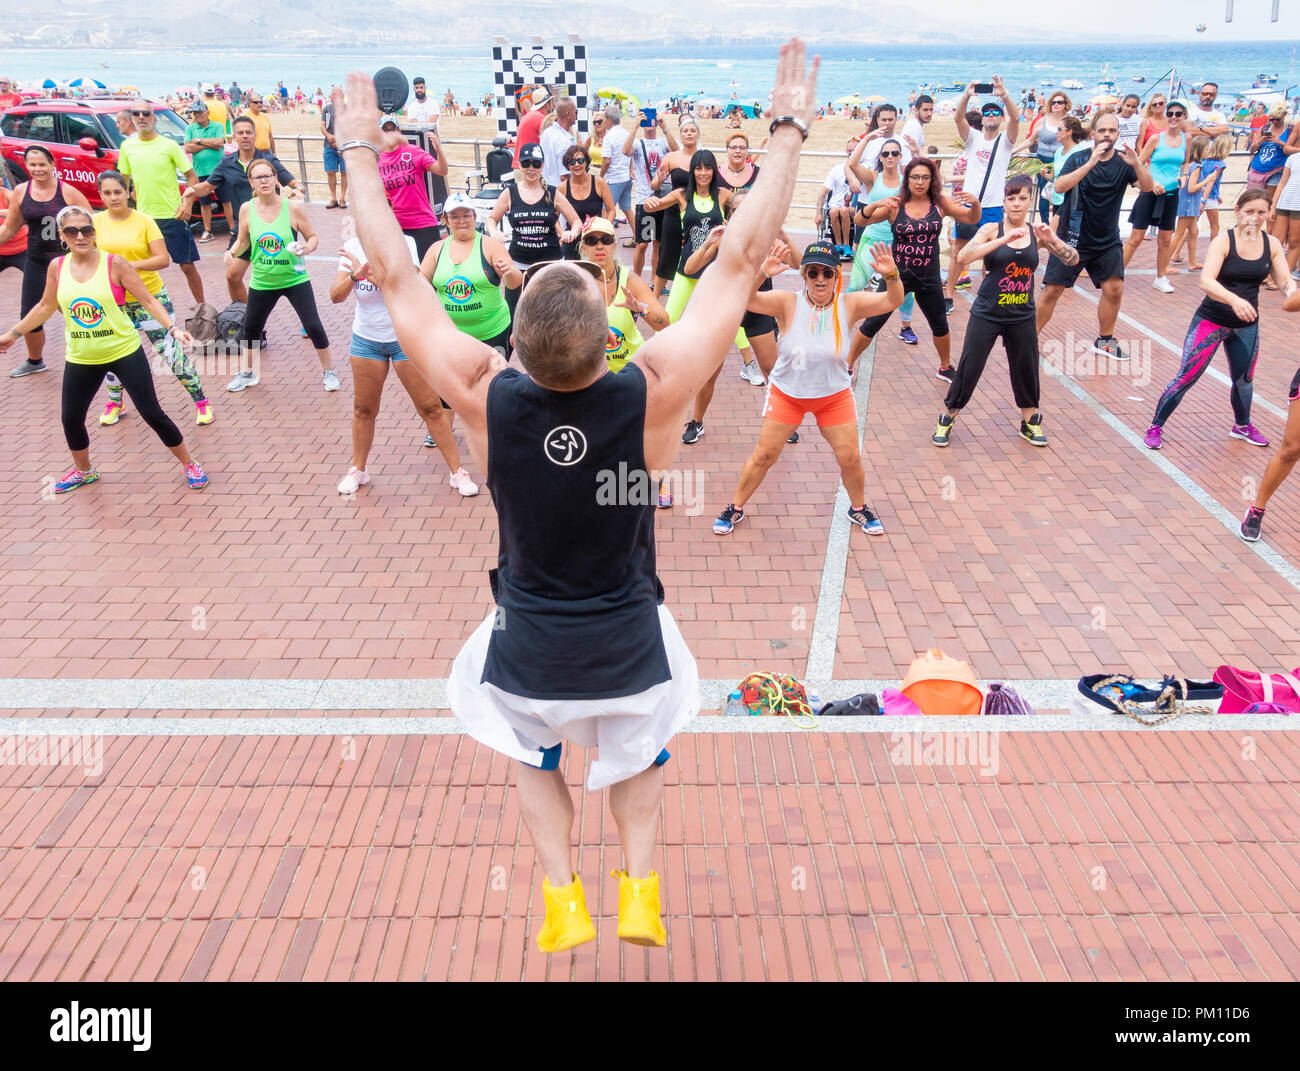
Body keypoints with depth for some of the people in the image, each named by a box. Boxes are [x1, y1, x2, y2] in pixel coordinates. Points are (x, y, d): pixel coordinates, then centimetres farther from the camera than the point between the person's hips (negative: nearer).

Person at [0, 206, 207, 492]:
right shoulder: (57, 267, 1)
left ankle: (190, 464, 13)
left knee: (152, 413, -3)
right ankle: (83, 471, 35)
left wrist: (173, 329, -24)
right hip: (80, 359, 4)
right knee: (71, 418, 9)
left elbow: (148, 301, -10)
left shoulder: (114, 264, -10)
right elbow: (46, 307, 15)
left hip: (125, 353, -4)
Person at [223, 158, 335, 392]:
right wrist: (232, 252, -10)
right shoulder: (247, 209, -4)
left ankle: (329, 372, 16)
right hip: (262, 282, 3)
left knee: (314, 327, -4)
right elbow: (243, 241, 10)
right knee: (250, 329, 13)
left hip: (295, 279, -3)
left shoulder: (292, 207, -11)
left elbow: (313, 236, -3)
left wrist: (307, 248, -24)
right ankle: (247, 373, 35)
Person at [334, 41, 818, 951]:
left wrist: (359, 147, 2)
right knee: (640, 750, 33)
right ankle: (641, 885, 24)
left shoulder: (485, 395, -22)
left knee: (538, 753, 33)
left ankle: (562, 893, 23)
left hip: (529, 646, 1)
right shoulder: (653, 391, -24)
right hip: (630, 642, 0)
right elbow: (742, 258, -16)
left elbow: (393, 276, -10)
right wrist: (790, 129, -7)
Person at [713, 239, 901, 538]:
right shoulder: (788, 303, -18)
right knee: (763, 455, 4)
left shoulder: (848, 305, -13)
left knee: (850, 458, 7)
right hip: (786, 393, -1)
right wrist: (761, 273, -49)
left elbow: (892, 302, -20)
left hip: (835, 396, 1)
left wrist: (891, 275, -41)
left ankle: (858, 509, 34)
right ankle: (735, 508, 23)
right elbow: (745, 299, -31)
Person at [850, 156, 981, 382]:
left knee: (940, 325, 16)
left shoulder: (941, 203, -4)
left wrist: (975, 203, -27)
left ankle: (945, 368, 38)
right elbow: (861, 221, -16)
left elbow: (972, 219, -5)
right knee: (872, 323, -1)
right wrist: (875, 205, -36)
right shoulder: (895, 205, -9)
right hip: (897, 275, -2)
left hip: (929, 277, 2)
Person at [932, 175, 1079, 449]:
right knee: (968, 369, 0)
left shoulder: (1037, 233, 1)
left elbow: (1072, 259, -2)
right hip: (987, 314, -3)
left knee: (1027, 369, 11)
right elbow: (964, 256, -25)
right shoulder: (992, 229, -8)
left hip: (1022, 316, 3)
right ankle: (947, 419, 18)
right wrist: (1004, 239, -32)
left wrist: (1052, 239, -20)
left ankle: (1030, 422, 30)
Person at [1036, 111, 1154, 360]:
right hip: (1072, 238, -3)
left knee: (1114, 290, -2)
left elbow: (1148, 187, -11)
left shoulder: (1124, 161, 0)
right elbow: (1059, 186, -24)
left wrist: (1137, 164, -30)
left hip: (1107, 241, 3)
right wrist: (1091, 163, -33)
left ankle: (1105, 341, 15)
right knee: (1052, 291, -4)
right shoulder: (1078, 159, -7)